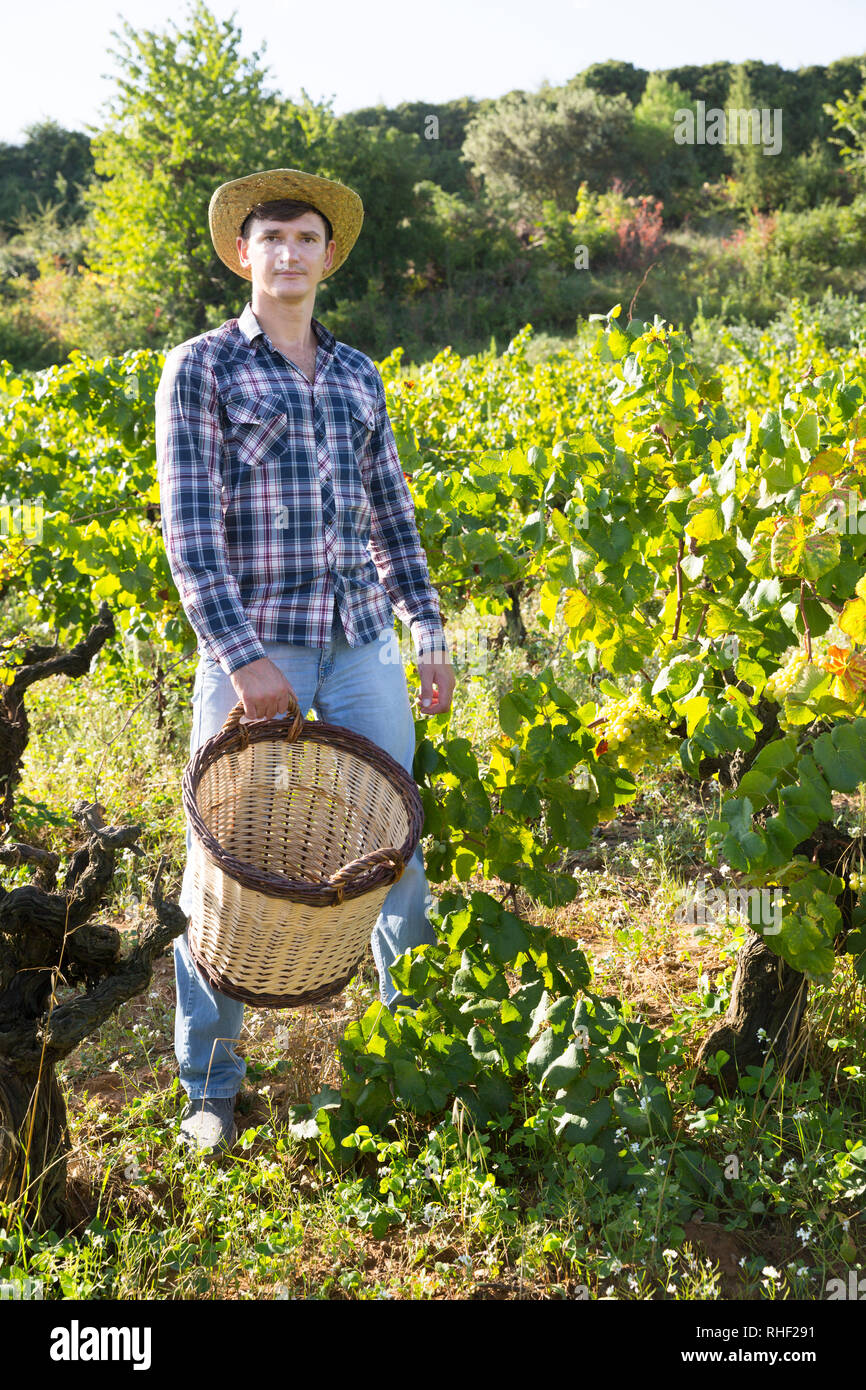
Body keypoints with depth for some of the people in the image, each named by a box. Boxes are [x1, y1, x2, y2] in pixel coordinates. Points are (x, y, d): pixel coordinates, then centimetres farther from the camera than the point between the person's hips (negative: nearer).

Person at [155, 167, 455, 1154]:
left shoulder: (357, 376, 15)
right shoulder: (200, 368, 0)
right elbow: (188, 529, -8)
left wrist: (429, 633, 13)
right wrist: (241, 658, -16)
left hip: (362, 646, 4)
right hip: (255, 647, -4)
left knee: (394, 844, 7)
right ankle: (209, 1087, 19)